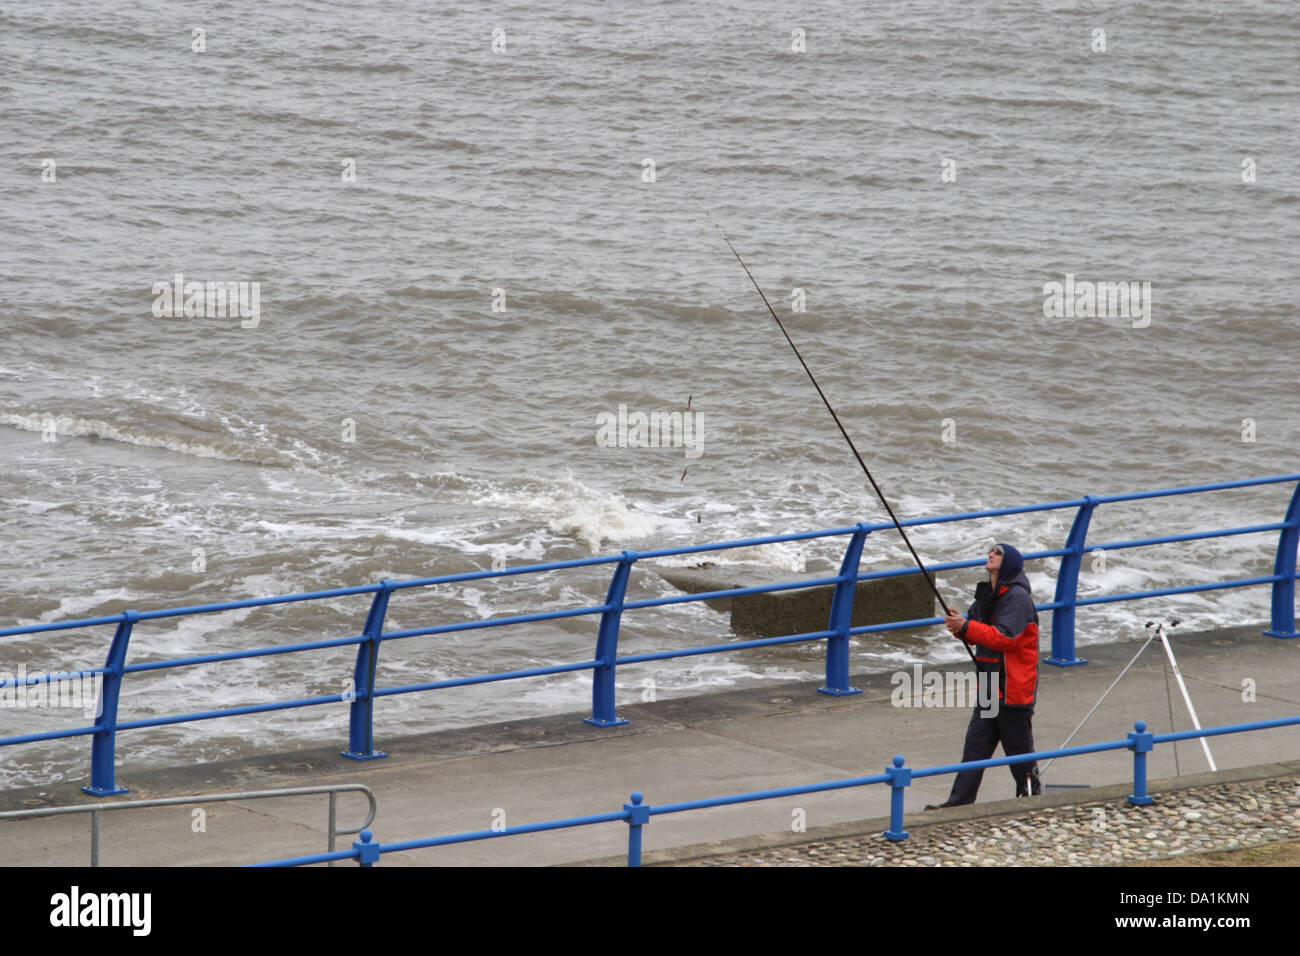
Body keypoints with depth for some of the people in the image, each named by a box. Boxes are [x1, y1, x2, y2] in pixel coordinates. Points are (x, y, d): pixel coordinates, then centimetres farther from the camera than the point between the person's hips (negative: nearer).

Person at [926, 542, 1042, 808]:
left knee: (1019, 749, 2)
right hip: (990, 688, 8)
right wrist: (959, 627, -5)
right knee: (975, 745, 4)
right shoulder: (988, 594, 13)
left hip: (1014, 689, -8)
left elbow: (1005, 637, -24)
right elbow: (977, 634, 17)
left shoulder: (1017, 597, -15)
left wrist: (966, 626, -27)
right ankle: (959, 802, 4)